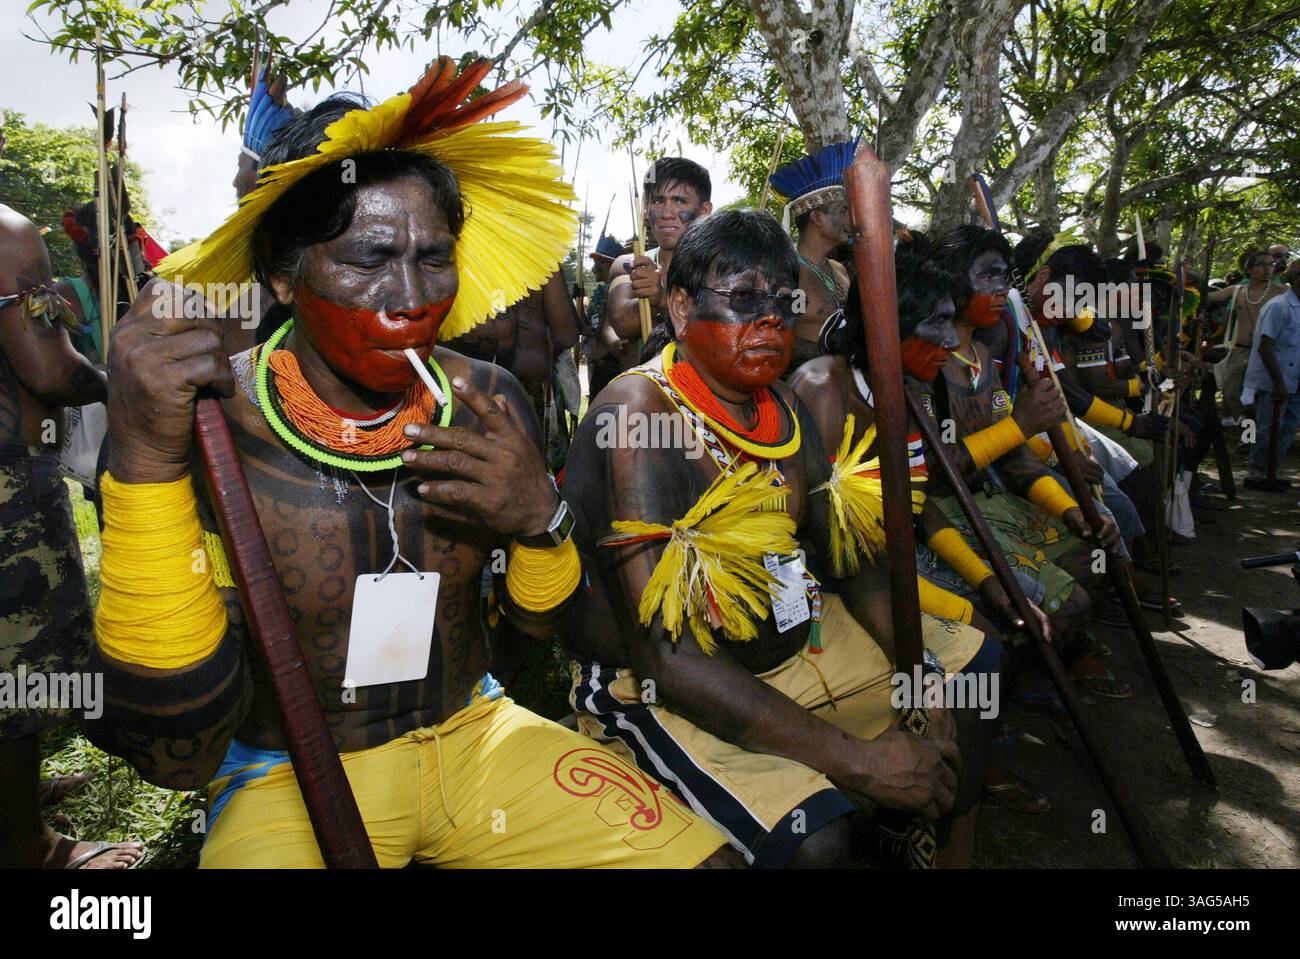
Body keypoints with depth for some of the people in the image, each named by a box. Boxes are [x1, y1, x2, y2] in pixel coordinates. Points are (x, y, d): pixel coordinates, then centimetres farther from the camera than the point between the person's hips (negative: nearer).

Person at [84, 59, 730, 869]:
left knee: (696, 852, -9)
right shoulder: (204, 427, -17)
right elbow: (178, 754, -22)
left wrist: (542, 522, -18)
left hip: (473, 734, 3)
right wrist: (144, 463, -32)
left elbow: (546, 625, 4)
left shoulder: (488, 402, -7)